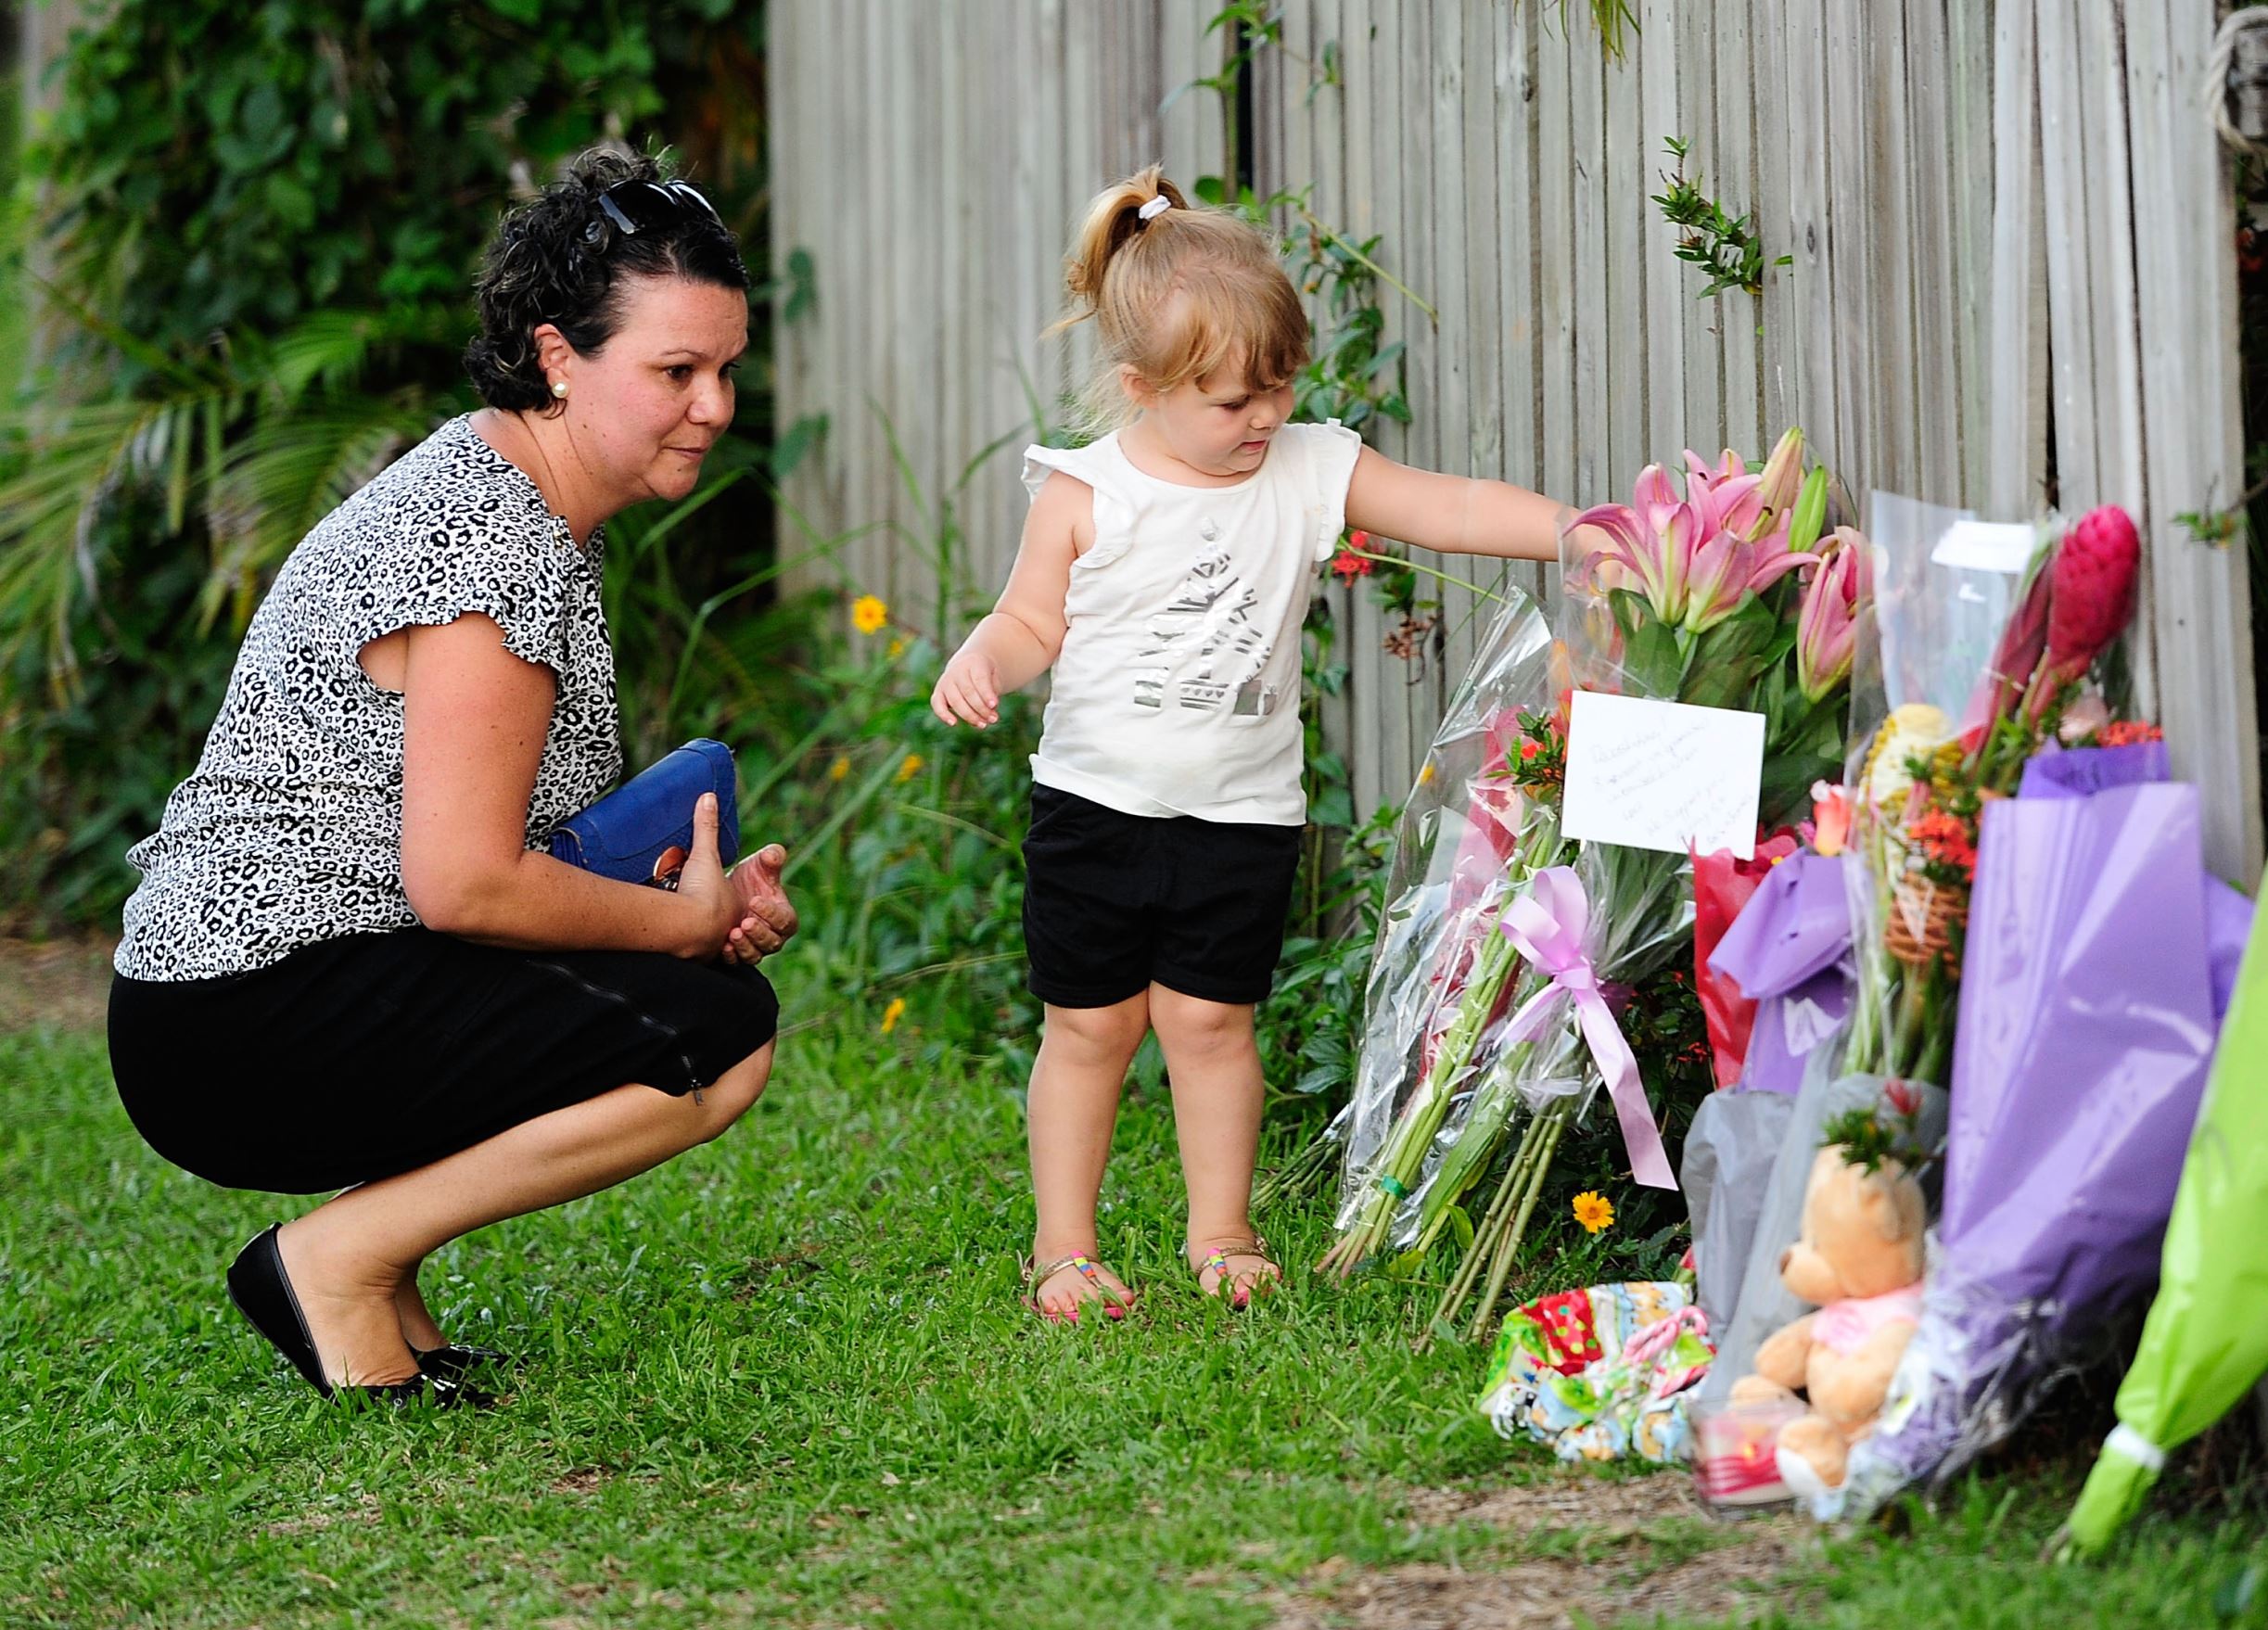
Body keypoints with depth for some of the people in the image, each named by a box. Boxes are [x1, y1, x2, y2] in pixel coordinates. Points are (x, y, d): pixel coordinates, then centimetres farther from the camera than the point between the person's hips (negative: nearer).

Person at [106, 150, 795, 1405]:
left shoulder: (507, 497, 14)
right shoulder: (493, 542, -18)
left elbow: (498, 833, 21)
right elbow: (465, 885, -22)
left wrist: (700, 895, 6)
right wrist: (688, 919, -7)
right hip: (249, 1028, -10)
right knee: (720, 1037, -17)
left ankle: (367, 1257, 12)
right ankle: (339, 1257, -8)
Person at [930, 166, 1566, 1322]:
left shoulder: (1310, 472, -1)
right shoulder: (1082, 494, -6)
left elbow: (1454, 510, -4)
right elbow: (1032, 622, 1)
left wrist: (1583, 533, -16)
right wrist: (979, 664, -20)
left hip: (1242, 811, 1)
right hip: (1097, 804, -1)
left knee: (1210, 1016, 5)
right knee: (1089, 1025, 5)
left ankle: (1220, 1233, 20)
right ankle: (1063, 1248, 15)